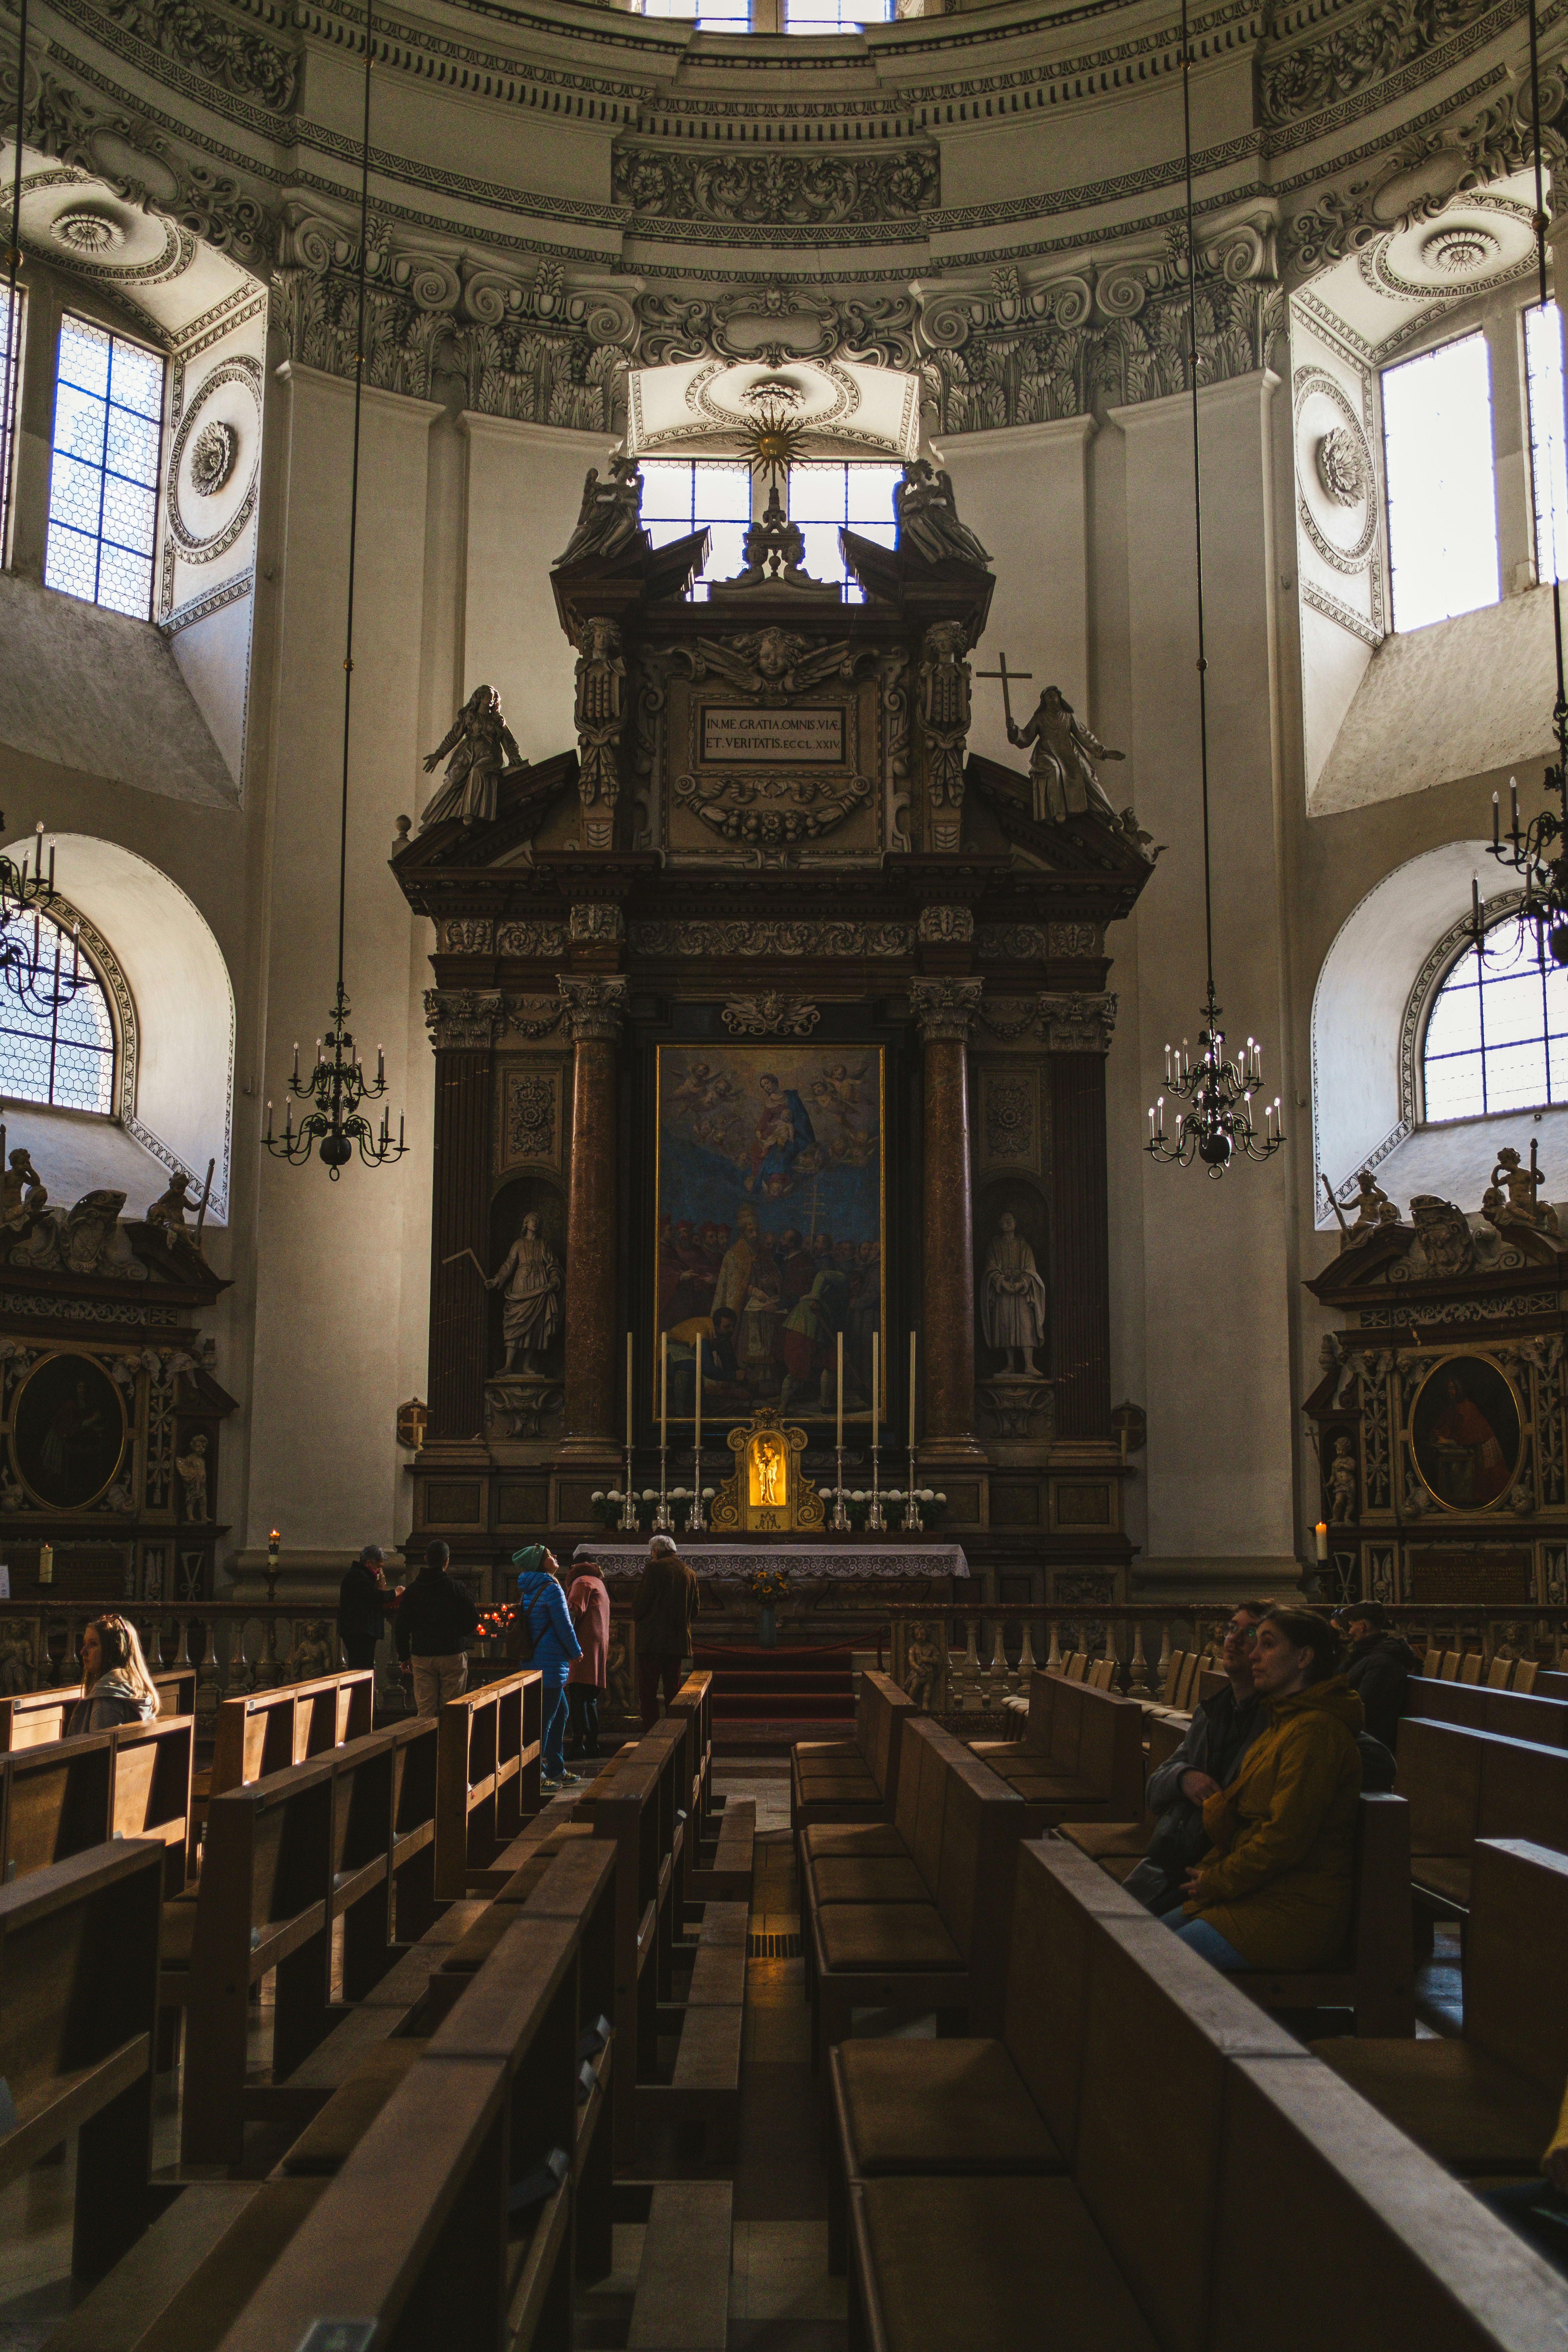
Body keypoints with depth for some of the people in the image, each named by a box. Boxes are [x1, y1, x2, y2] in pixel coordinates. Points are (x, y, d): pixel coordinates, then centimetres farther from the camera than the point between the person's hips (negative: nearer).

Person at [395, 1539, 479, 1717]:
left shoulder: (411, 1590, 4)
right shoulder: (455, 1587, -6)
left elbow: (402, 1627, 7)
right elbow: (473, 1620, -4)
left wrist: (404, 1656, 15)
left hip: (422, 1656, 3)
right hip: (453, 1655, -2)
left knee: (425, 1710, 5)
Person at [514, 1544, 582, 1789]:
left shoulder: (528, 1589, 12)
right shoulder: (551, 1588, -15)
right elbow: (564, 1625, -14)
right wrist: (576, 1653, 1)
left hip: (534, 1658, 9)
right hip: (551, 1662, -9)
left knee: (560, 1713, 17)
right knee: (546, 1718, -4)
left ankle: (556, 1770, 22)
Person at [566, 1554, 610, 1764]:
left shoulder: (583, 1582, -2)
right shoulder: (600, 1584, 26)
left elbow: (574, 1612, -14)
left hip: (585, 1643, -9)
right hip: (600, 1644, 9)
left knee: (577, 1694, -14)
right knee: (590, 1698, 13)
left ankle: (579, 1741, -22)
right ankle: (592, 1743, 14)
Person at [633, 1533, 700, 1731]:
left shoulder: (655, 1568, -8)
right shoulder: (688, 1572, 10)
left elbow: (641, 1602, -10)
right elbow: (695, 1609, 14)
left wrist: (636, 1619, 9)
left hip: (653, 1638, -6)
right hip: (678, 1640, 6)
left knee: (648, 1691, -3)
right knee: (673, 1690, 14)